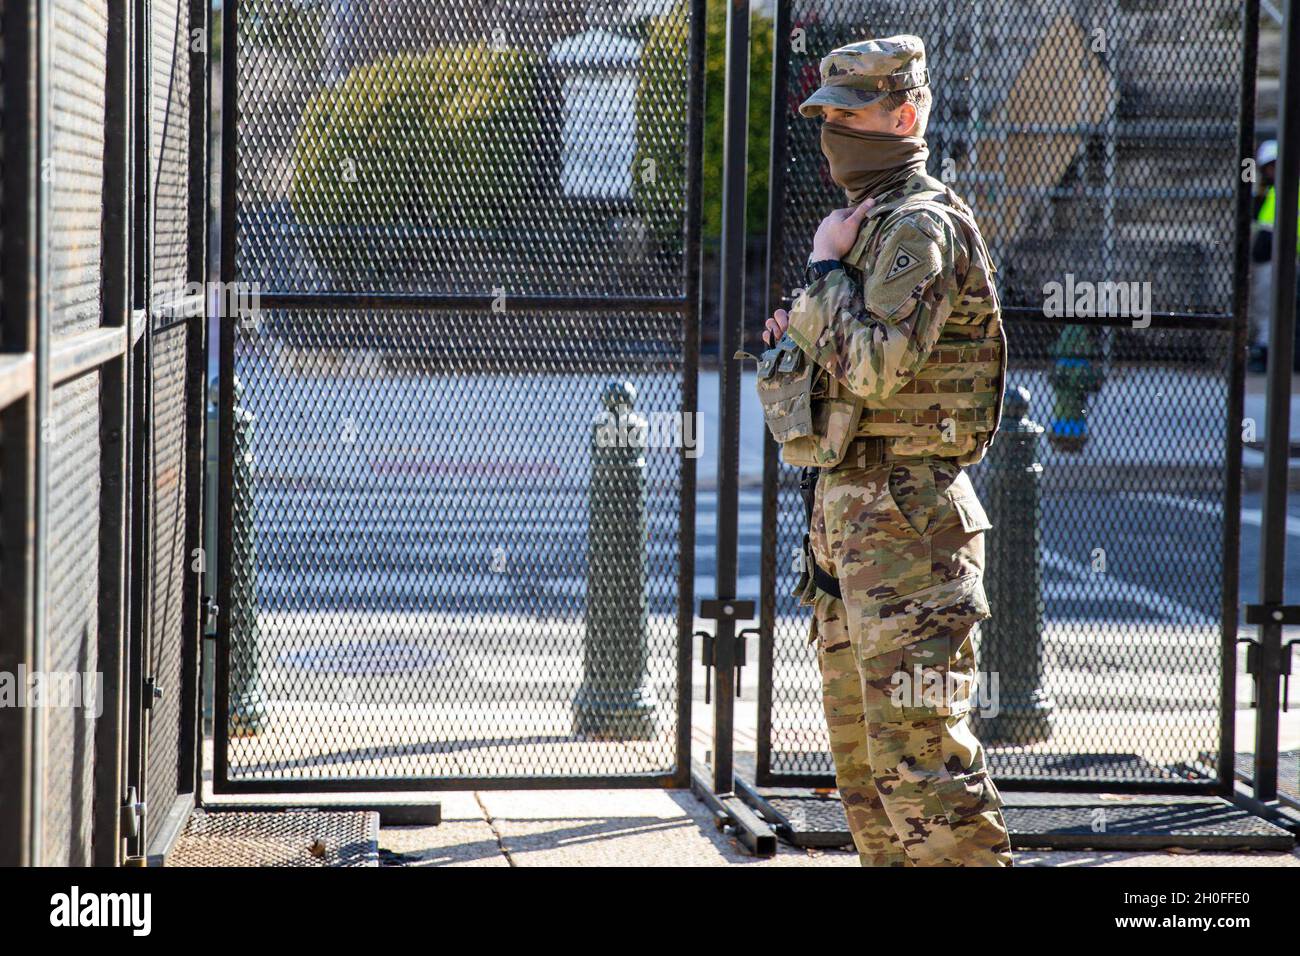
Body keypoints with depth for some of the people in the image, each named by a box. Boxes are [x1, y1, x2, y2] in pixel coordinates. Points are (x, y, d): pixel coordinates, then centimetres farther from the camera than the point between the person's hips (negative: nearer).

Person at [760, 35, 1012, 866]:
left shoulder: (921, 227, -14)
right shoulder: (873, 222, 18)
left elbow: (877, 366, -25)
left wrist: (824, 267, -13)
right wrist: (801, 336, 8)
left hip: (905, 522, -11)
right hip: (845, 512, 11)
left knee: (918, 747, -12)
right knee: (861, 746, 14)